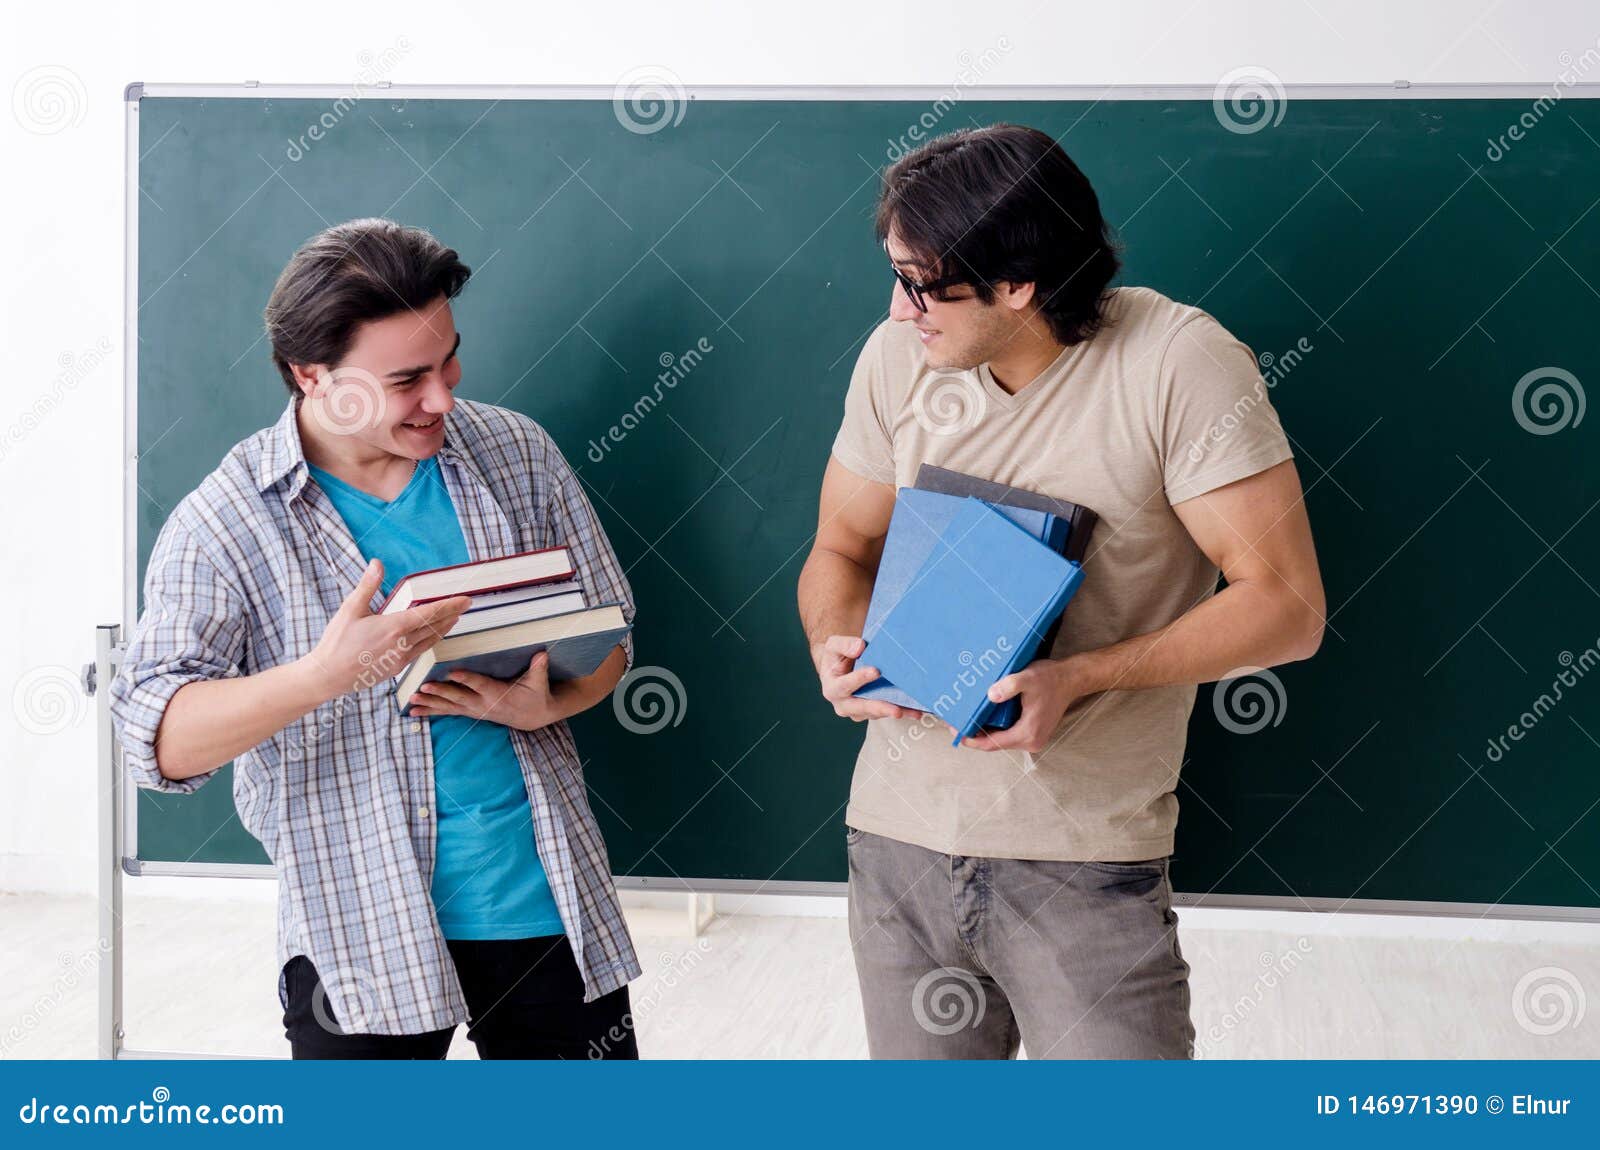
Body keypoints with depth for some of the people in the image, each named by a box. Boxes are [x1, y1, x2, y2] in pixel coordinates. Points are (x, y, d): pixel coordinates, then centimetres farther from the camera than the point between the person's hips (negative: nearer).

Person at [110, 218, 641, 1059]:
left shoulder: (518, 455, 2)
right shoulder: (224, 525, -9)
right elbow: (161, 741, -19)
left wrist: (542, 705, -14)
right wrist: (326, 674, -35)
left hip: (547, 903, 3)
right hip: (362, 937, -3)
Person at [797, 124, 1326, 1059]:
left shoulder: (1179, 362, -14)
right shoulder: (899, 357, 1)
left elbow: (1286, 604, -14)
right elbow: (842, 548, 12)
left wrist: (1076, 679, -24)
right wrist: (838, 642, -11)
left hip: (1086, 861, -4)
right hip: (899, 839, 5)